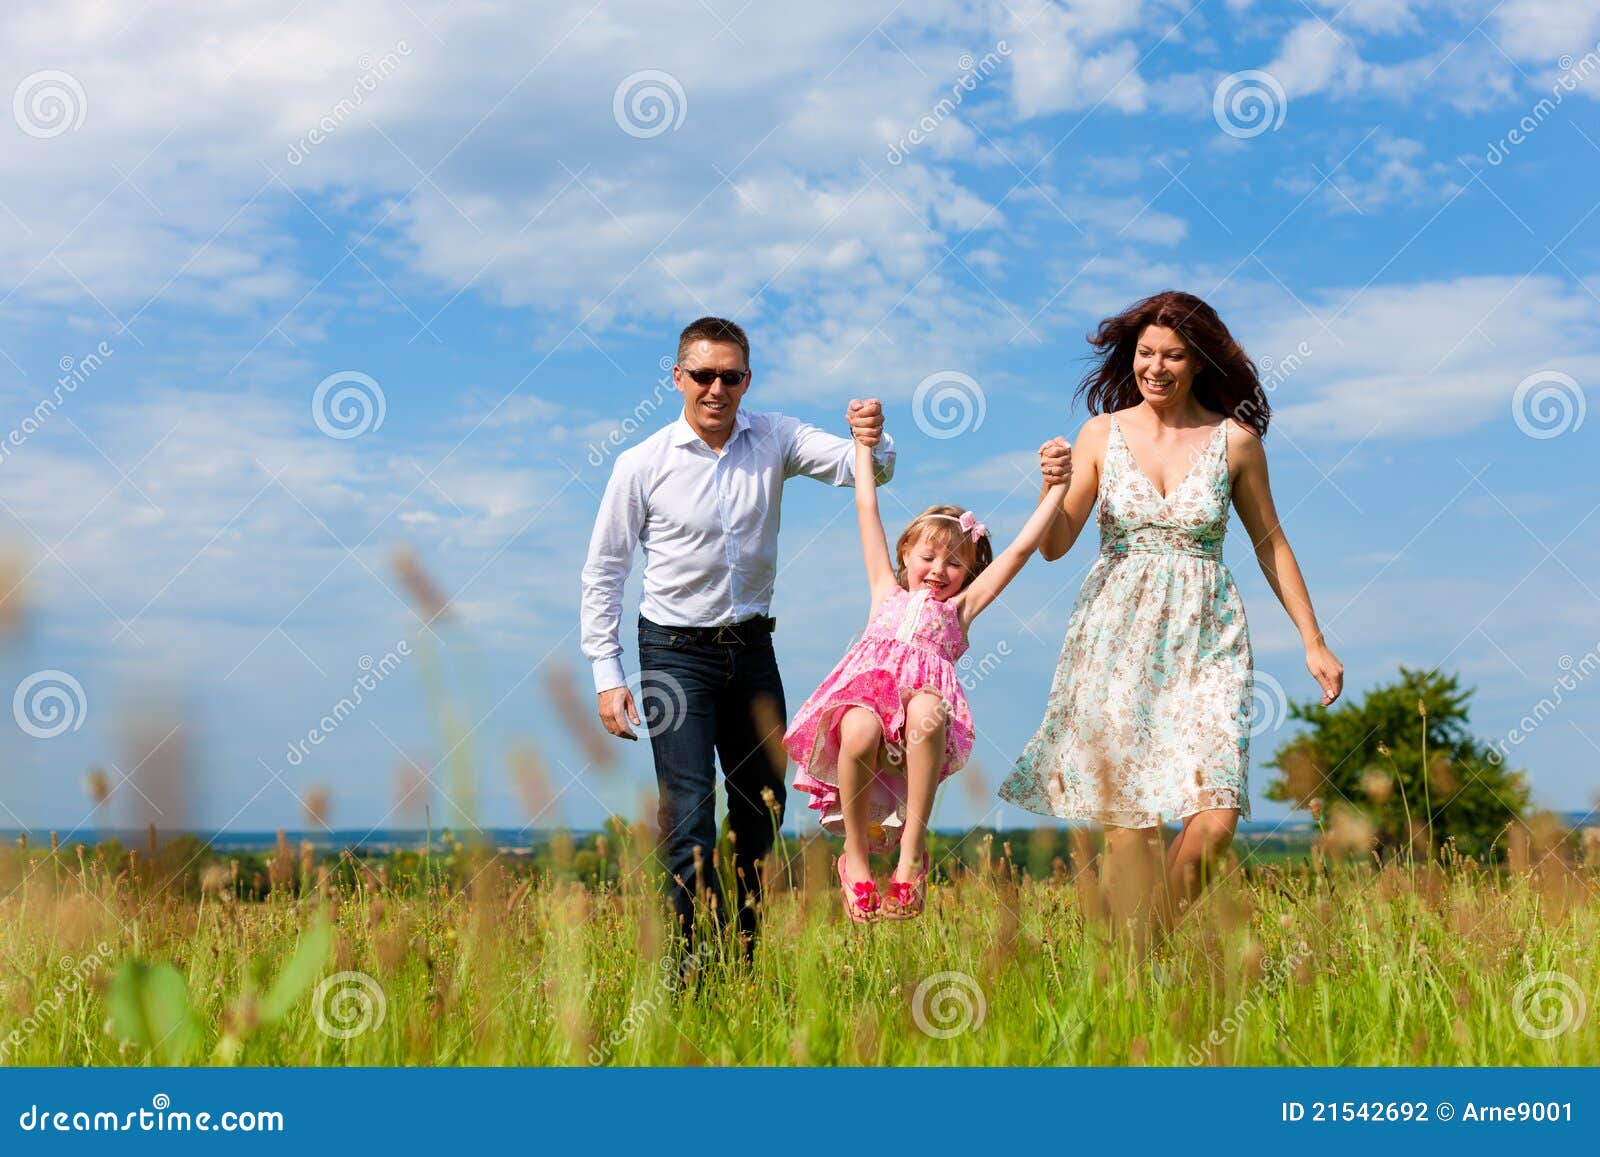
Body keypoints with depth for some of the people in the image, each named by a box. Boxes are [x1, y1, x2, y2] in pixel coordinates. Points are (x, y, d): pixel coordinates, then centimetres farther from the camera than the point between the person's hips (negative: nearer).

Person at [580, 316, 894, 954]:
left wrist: (872, 442, -36)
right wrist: (607, 675, -7)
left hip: (752, 647, 4)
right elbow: (603, 571, -2)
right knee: (690, 818, -12)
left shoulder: (775, 439, 0)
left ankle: (751, 963, 27)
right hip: (677, 653, -4)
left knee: (764, 809, 12)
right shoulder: (643, 464, -7)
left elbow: (860, 467, -11)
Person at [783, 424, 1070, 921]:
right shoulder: (887, 592, 33)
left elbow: (1020, 549, 26)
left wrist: (1057, 487, 24)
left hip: (922, 696, 0)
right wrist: (864, 442, 38)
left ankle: (911, 853, -32)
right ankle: (855, 854, -16)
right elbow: (868, 510, 35)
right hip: (865, 691, 1)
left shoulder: (960, 607, 30)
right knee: (861, 729, -36)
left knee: (927, 712, -38)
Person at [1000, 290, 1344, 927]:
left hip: (1203, 638, 0)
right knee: (1125, 816, -3)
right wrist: (1052, 486, -17)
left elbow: (1270, 544, 12)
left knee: (1215, 817, -12)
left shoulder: (1235, 439, 3)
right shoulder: (1102, 433, 4)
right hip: (1116, 632, 0)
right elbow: (1055, 545, 3)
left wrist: (1312, 641, 11)